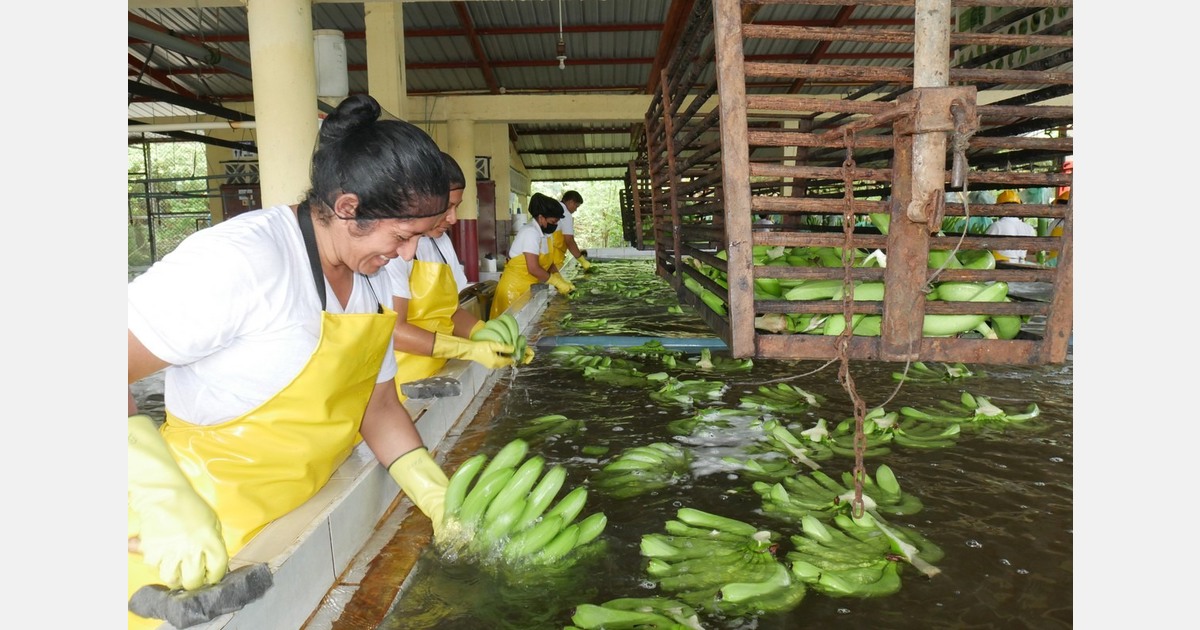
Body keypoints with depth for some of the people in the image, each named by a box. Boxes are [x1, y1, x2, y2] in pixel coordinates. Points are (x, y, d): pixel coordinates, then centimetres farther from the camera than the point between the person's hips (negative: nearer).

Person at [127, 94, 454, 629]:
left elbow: (377, 405, 6)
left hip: (303, 526, 7)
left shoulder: (371, 276, 1)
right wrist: (163, 502, -35)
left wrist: (438, 499, -4)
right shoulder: (240, 262, -25)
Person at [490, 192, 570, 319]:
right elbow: (533, 268, -24)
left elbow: (548, 263, 10)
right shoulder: (530, 232, -19)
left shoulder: (544, 233, 7)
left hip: (529, 289, 8)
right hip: (515, 289, -8)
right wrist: (557, 282, -15)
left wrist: (561, 280, -4)